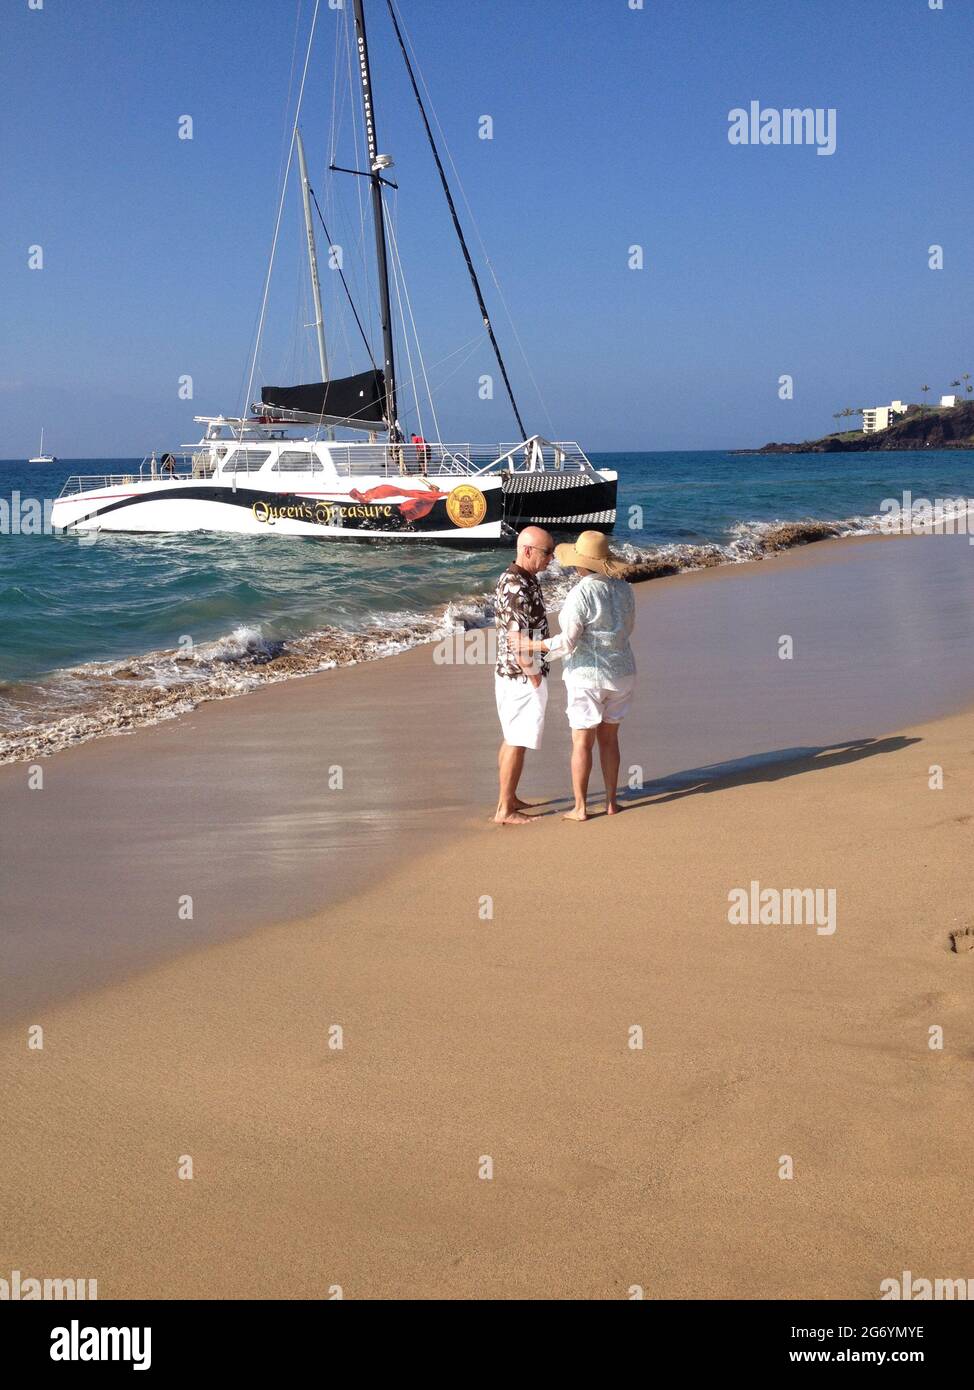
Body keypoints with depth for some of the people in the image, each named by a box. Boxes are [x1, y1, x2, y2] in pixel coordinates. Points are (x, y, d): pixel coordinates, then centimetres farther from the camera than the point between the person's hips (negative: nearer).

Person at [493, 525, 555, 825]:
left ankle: (509, 799, 28)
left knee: (512, 739, 17)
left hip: (512, 674, 10)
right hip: (522, 677, -10)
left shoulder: (520, 579, 9)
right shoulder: (517, 587, -23)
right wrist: (534, 677, -17)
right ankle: (505, 810, 6)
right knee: (517, 743, -2)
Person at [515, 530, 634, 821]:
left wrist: (533, 645, -10)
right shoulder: (624, 589, 1)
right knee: (609, 738, 17)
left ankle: (580, 808, 9)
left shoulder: (580, 594, -19)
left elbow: (567, 642, -20)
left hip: (587, 676, -6)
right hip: (621, 674, 6)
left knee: (582, 743, 4)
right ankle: (611, 801, 20)